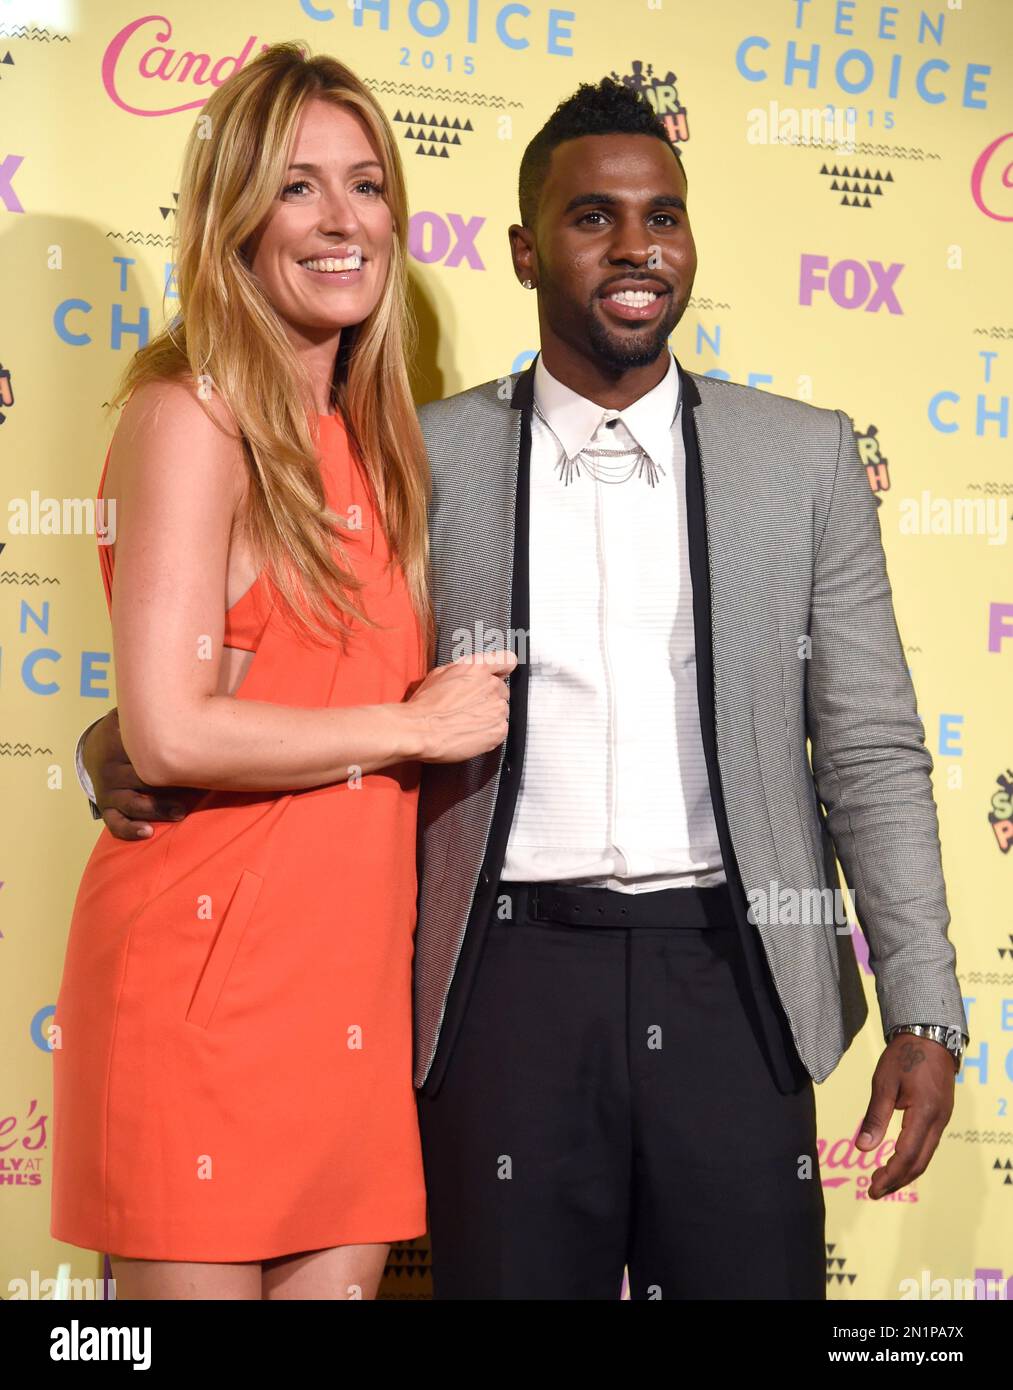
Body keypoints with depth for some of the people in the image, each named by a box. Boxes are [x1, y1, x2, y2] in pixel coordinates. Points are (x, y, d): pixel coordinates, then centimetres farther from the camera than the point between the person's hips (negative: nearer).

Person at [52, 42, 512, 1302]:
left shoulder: (360, 444, 15)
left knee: (340, 1270, 10)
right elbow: (169, 733, -18)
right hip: (208, 967, -7)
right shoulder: (193, 420, -9)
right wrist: (412, 724, -9)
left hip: (349, 975, 7)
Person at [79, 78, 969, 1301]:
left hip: (732, 978, 1)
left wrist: (922, 1011, -1)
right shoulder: (429, 457, 3)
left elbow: (872, 751, 5)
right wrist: (126, 741, -8)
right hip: (516, 981, 0)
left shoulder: (806, 457, 5)